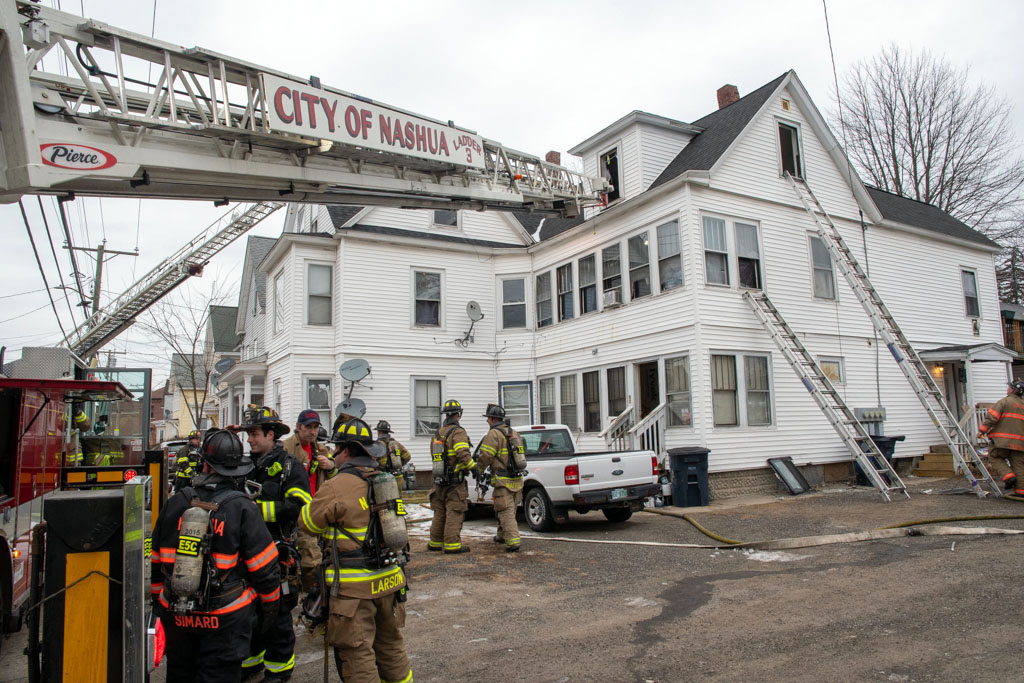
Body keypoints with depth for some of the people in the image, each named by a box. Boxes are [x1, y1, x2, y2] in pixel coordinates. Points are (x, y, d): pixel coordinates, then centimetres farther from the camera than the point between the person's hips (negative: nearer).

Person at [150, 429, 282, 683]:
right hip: (225, 618, -4)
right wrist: (270, 607, 5)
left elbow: (155, 561, 8)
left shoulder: (175, 503, -3)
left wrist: (157, 600, 23)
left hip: (176, 615, 4)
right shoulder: (241, 508, -15)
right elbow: (265, 567, -11)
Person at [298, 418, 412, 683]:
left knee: (356, 652, 5)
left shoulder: (335, 487, -15)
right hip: (389, 580, 7)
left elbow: (308, 522, -2)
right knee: (390, 643, 22)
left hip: (355, 586, -7)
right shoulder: (386, 481, 5)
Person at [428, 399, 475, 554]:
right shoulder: (458, 432, -12)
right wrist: (474, 467, -14)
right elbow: (463, 454, -25)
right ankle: (452, 544, -5)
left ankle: (435, 543, 21)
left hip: (439, 480, 7)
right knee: (455, 513, -4)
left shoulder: (437, 434, 14)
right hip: (455, 481, -7)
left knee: (440, 512, 16)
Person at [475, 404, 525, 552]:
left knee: (506, 512, -6)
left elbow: (485, 456, -18)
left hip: (503, 482, -8)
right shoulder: (514, 433, 14)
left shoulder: (494, 434, -13)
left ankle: (513, 541, -12)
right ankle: (502, 535, 34)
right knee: (508, 510, 20)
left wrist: (479, 471, -1)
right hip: (517, 479, 8)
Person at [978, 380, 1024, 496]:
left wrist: (982, 430, -7)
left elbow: (992, 417, -11)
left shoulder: (1005, 401, -3)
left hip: (1003, 439, -6)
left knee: (994, 458, 5)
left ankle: (1008, 475, -16)